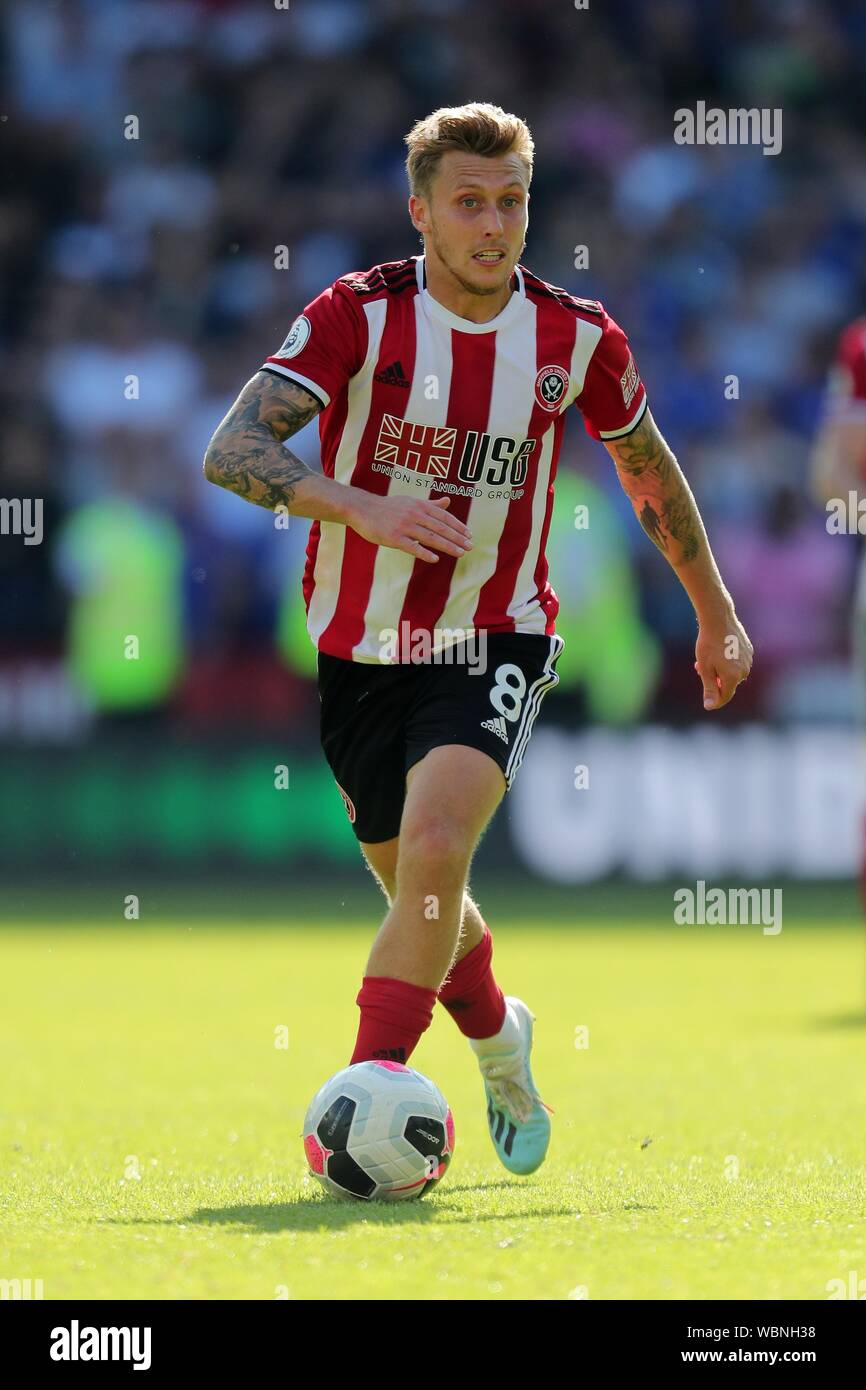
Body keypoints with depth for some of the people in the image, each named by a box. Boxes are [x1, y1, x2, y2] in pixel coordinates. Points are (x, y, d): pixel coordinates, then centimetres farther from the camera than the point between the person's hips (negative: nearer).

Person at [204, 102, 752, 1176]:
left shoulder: (574, 338, -7)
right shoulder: (358, 314, -14)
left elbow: (649, 468, 12)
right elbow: (231, 450, -23)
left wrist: (715, 616, 19)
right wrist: (363, 509, -39)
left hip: (495, 644, -1)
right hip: (361, 650, 1)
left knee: (434, 844, -27)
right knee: (421, 895, 14)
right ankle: (497, 1037, 45)